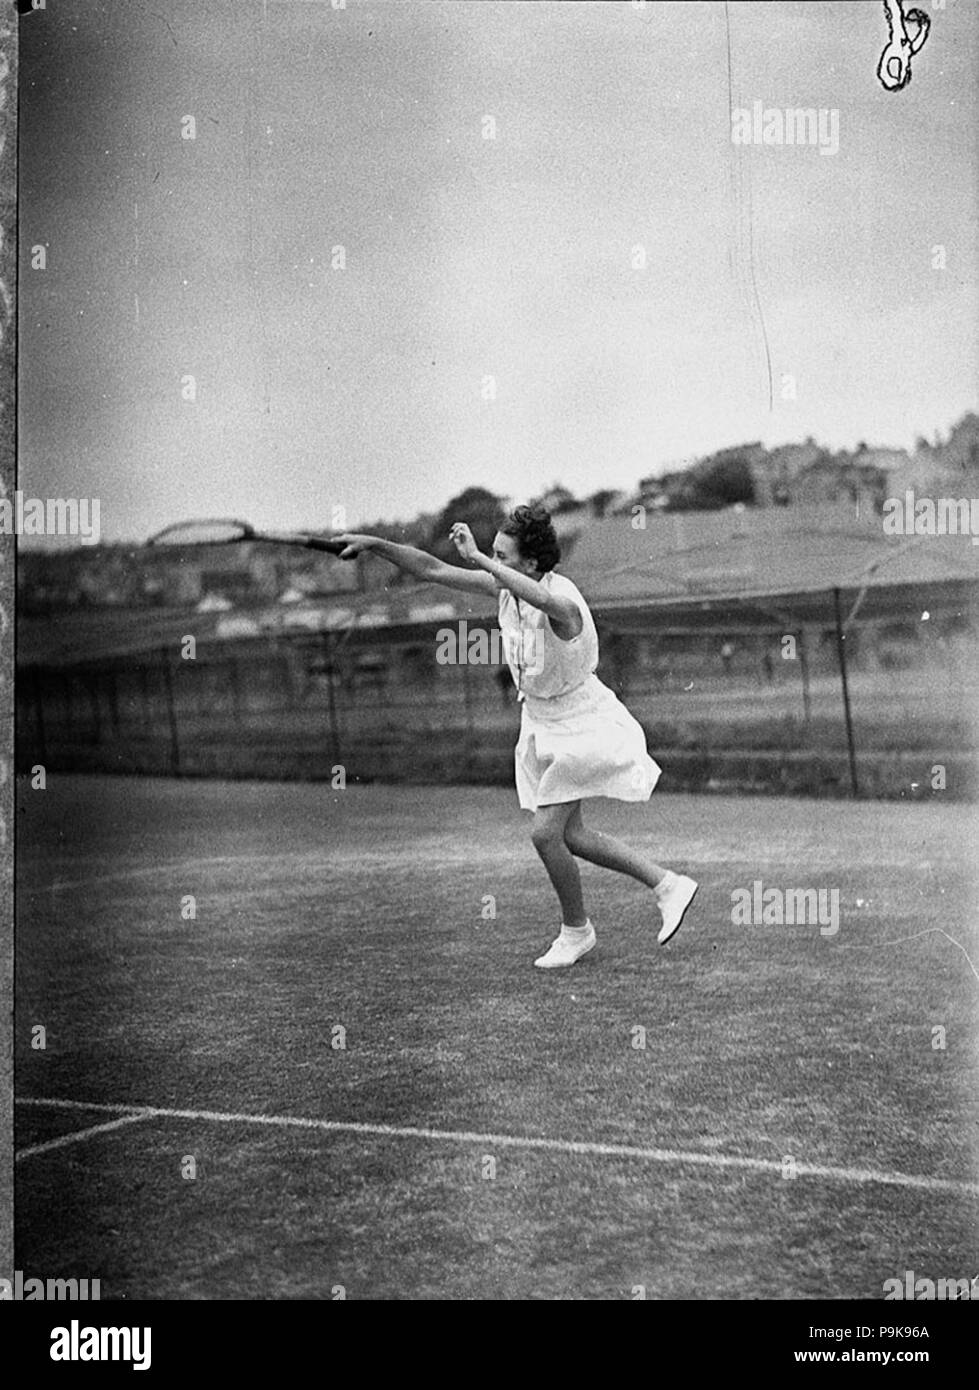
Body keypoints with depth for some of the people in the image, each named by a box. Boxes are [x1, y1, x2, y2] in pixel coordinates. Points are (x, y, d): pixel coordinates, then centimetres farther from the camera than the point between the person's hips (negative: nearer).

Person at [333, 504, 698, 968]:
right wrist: (376, 544, -11)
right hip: (541, 723, 8)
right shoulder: (504, 584, -9)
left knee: (545, 832, -10)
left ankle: (576, 930, 15)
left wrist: (477, 558, -56)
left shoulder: (562, 603, -31)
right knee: (568, 836, 11)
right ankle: (667, 884, 26)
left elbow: (541, 598, -57)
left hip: (580, 727, -8)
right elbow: (432, 570, -4)